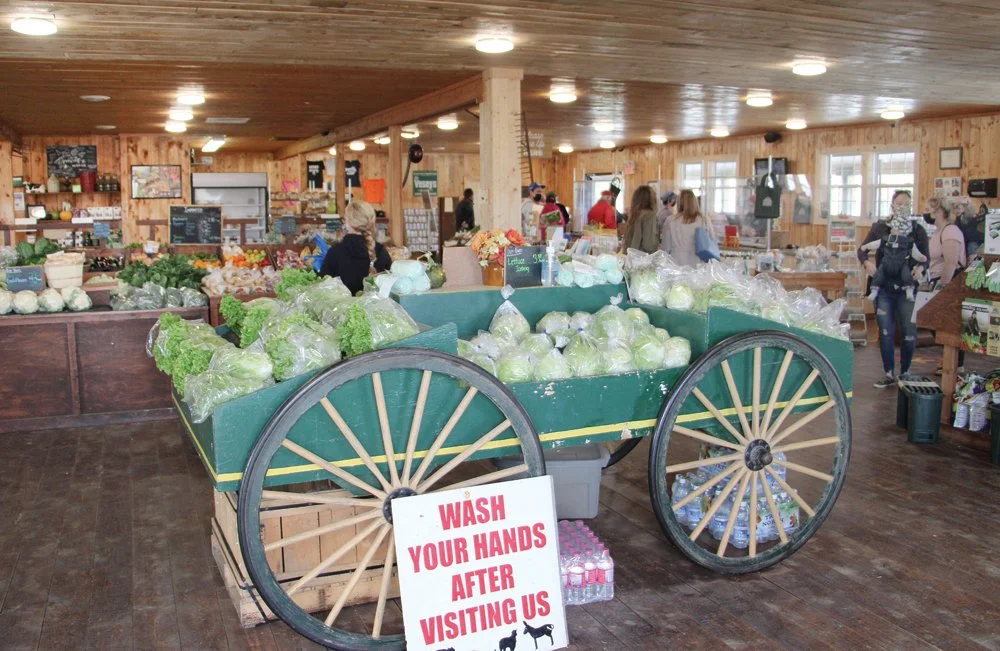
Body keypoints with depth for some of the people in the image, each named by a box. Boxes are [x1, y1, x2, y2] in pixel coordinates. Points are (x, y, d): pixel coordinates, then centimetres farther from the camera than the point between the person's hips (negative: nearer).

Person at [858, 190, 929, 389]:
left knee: (909, 331, 0)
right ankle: (889, 373, 14)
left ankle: (905, 372, 17)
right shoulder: (880, 227, 2)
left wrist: (920, 267, -21)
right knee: (886, 331, 5)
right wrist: (867, 262, -18)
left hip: (907, 288, 0)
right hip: (884, 286, 1)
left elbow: (926, 256, 1)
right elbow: (862, 249, 3)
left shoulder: (917, 230, 1)